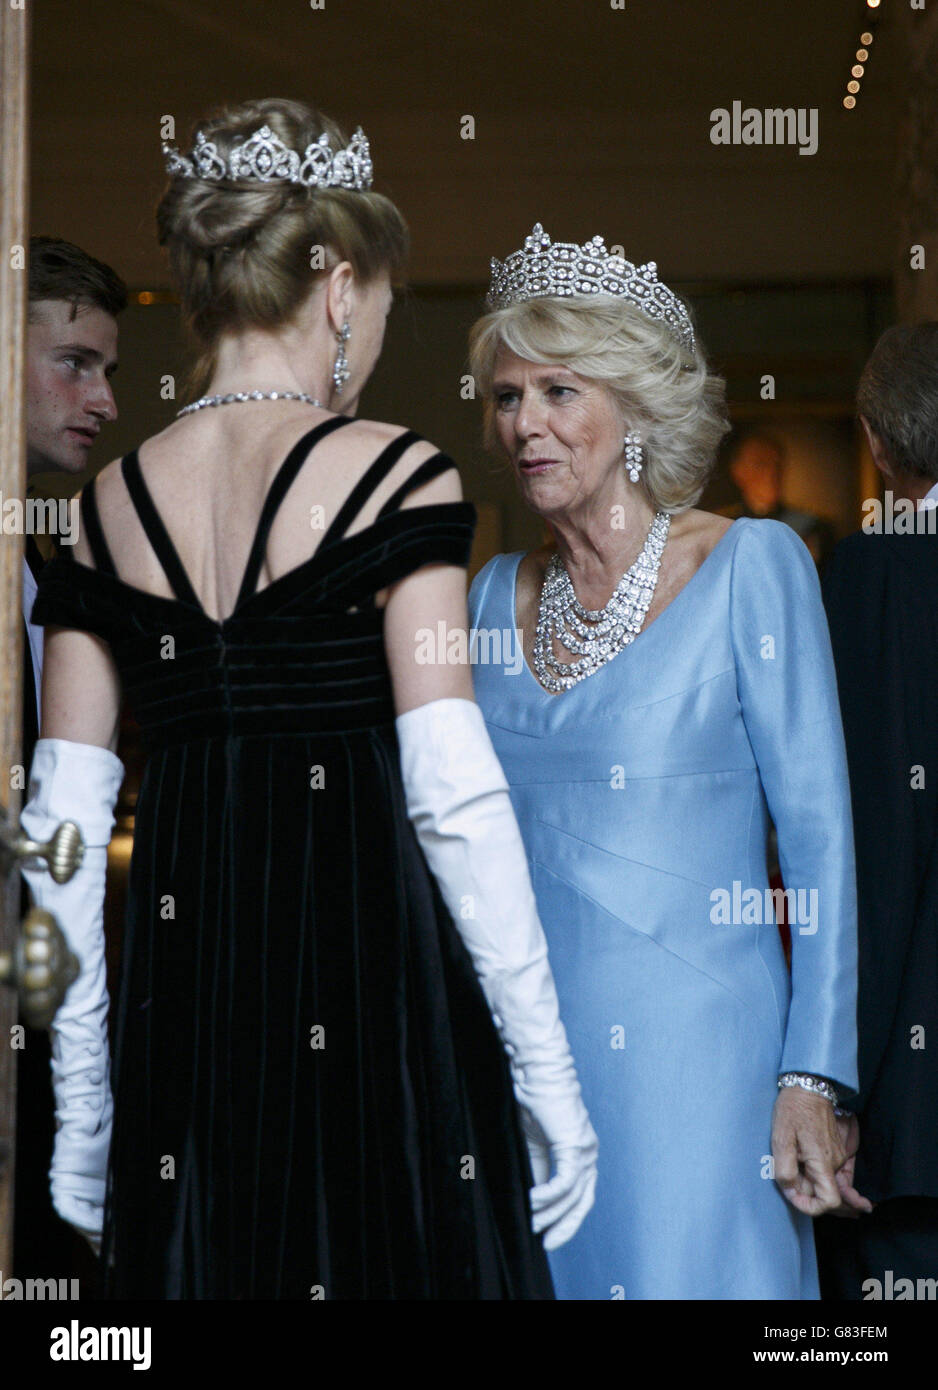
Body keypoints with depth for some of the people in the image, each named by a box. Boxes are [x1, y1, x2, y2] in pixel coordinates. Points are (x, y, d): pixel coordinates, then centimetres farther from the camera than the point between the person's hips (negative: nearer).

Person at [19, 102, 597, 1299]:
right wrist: (548, 1068, -7)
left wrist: (83, 1104, 14)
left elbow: (61, 821, 7)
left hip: (181, 1001, 5)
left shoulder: (111, 500, 8)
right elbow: (453, 794, -12)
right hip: (374, 970, -5)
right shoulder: (392, 475, -6)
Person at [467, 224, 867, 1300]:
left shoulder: (751, 567, -4)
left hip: (693, 1044, -4)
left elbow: (820, 838, -7)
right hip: (522, 1045, 5)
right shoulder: (493, 596, 10)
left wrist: (814, 1079, -13)